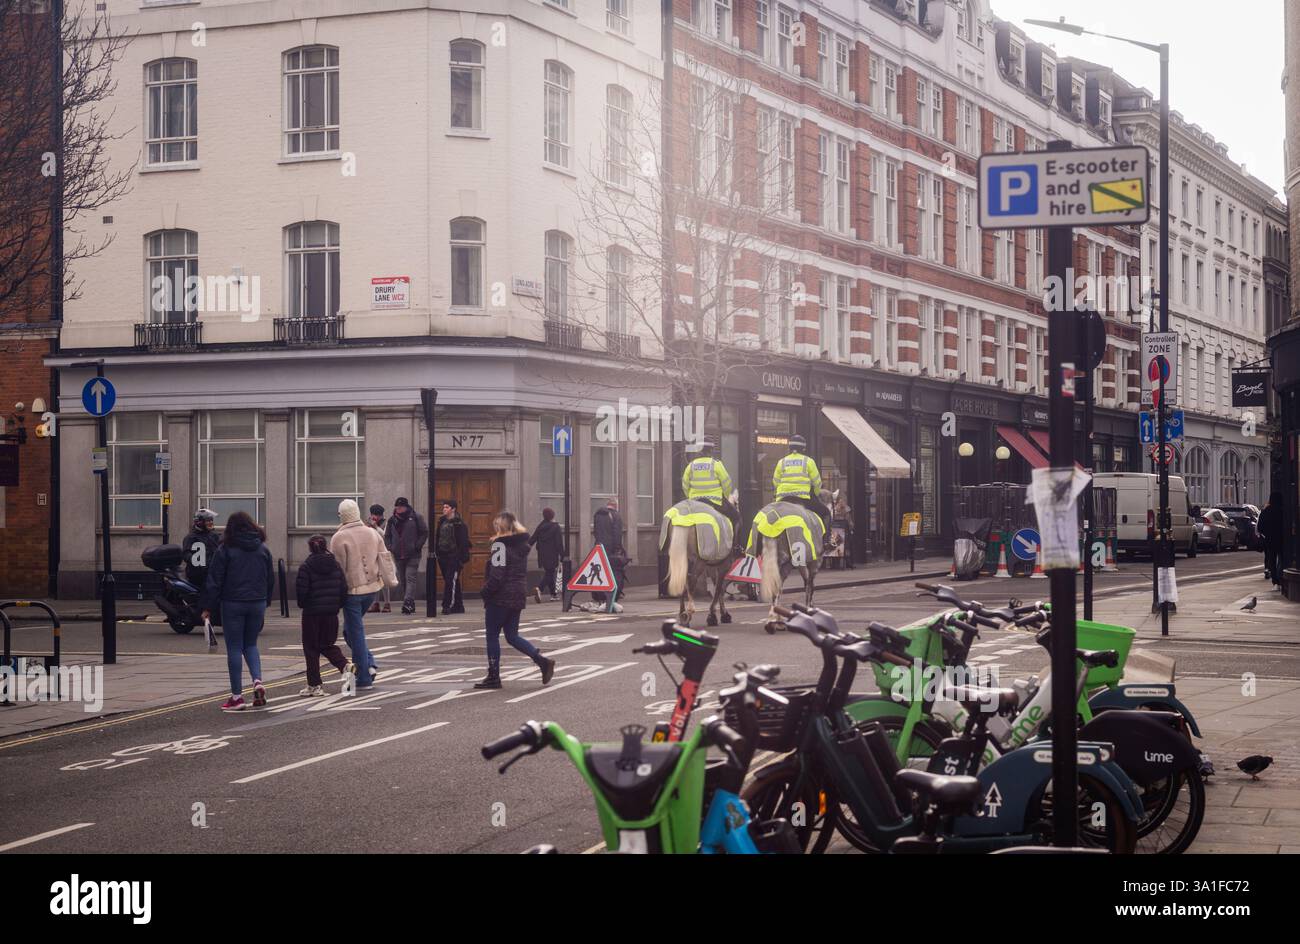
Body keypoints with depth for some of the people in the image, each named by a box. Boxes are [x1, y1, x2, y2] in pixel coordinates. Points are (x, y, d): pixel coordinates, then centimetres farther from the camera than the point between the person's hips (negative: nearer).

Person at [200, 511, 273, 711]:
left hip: (233, 604, -4)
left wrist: (208, 607, -2)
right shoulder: (263, 549, 7)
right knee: (251, 644, 17)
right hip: (257, 603, 4)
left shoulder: (226, 550, -7)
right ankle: (258, 682, -5)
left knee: (234, 648, 2)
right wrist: (265, 603, 21)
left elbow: (214, 581, -7)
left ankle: (237, 696, 2)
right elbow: (270, 580, 12)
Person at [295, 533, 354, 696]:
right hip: (331, 613, 4)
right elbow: (344, 587, 1)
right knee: (328, 645, 18)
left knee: (311, 648, 5)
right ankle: (346, 666, -8)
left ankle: (315, 685, 5)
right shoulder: (335, 565, 3)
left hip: (312, 612, -4)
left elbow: (302, 590, -14)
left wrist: (302, 604, 5)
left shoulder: (306, 566, -10)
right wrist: (338, 605, 13)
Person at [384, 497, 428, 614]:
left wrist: (417, 546, -9)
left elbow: (425, 533, 0)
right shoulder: (392, 521, 11)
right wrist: (390, 547, 3)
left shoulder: (415, 518, -1)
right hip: (398, 555, 5)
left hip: (413, 555, -5)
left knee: (410, 578, -15)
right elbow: (387, 536, 19)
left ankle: (408, 602, -23)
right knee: (401, 581, 6)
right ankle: (410, 605, 14)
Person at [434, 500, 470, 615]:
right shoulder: (442, 521, 13)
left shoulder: (459, 523, -8)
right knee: (451, 581, 11)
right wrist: (436, 552, 12)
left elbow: (463, 541, -12)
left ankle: (447, 606, -14)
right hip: (443, 555, 8)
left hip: (454, 557, -8)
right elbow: (437, 538, 18)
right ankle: (458, 606, 18)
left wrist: (463, 557, -16)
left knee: (451, 581, -12)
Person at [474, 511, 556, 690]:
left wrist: (486, 594, -11)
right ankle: (543, 661, 2)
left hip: (500, 598, -8)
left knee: (492, 636, 3)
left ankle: (493, 677, 5)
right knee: (512, 636, 14)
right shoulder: (522, 545, 12)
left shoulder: (500, 545, -14)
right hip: (518, 596, 8)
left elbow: (497, 575, -20)